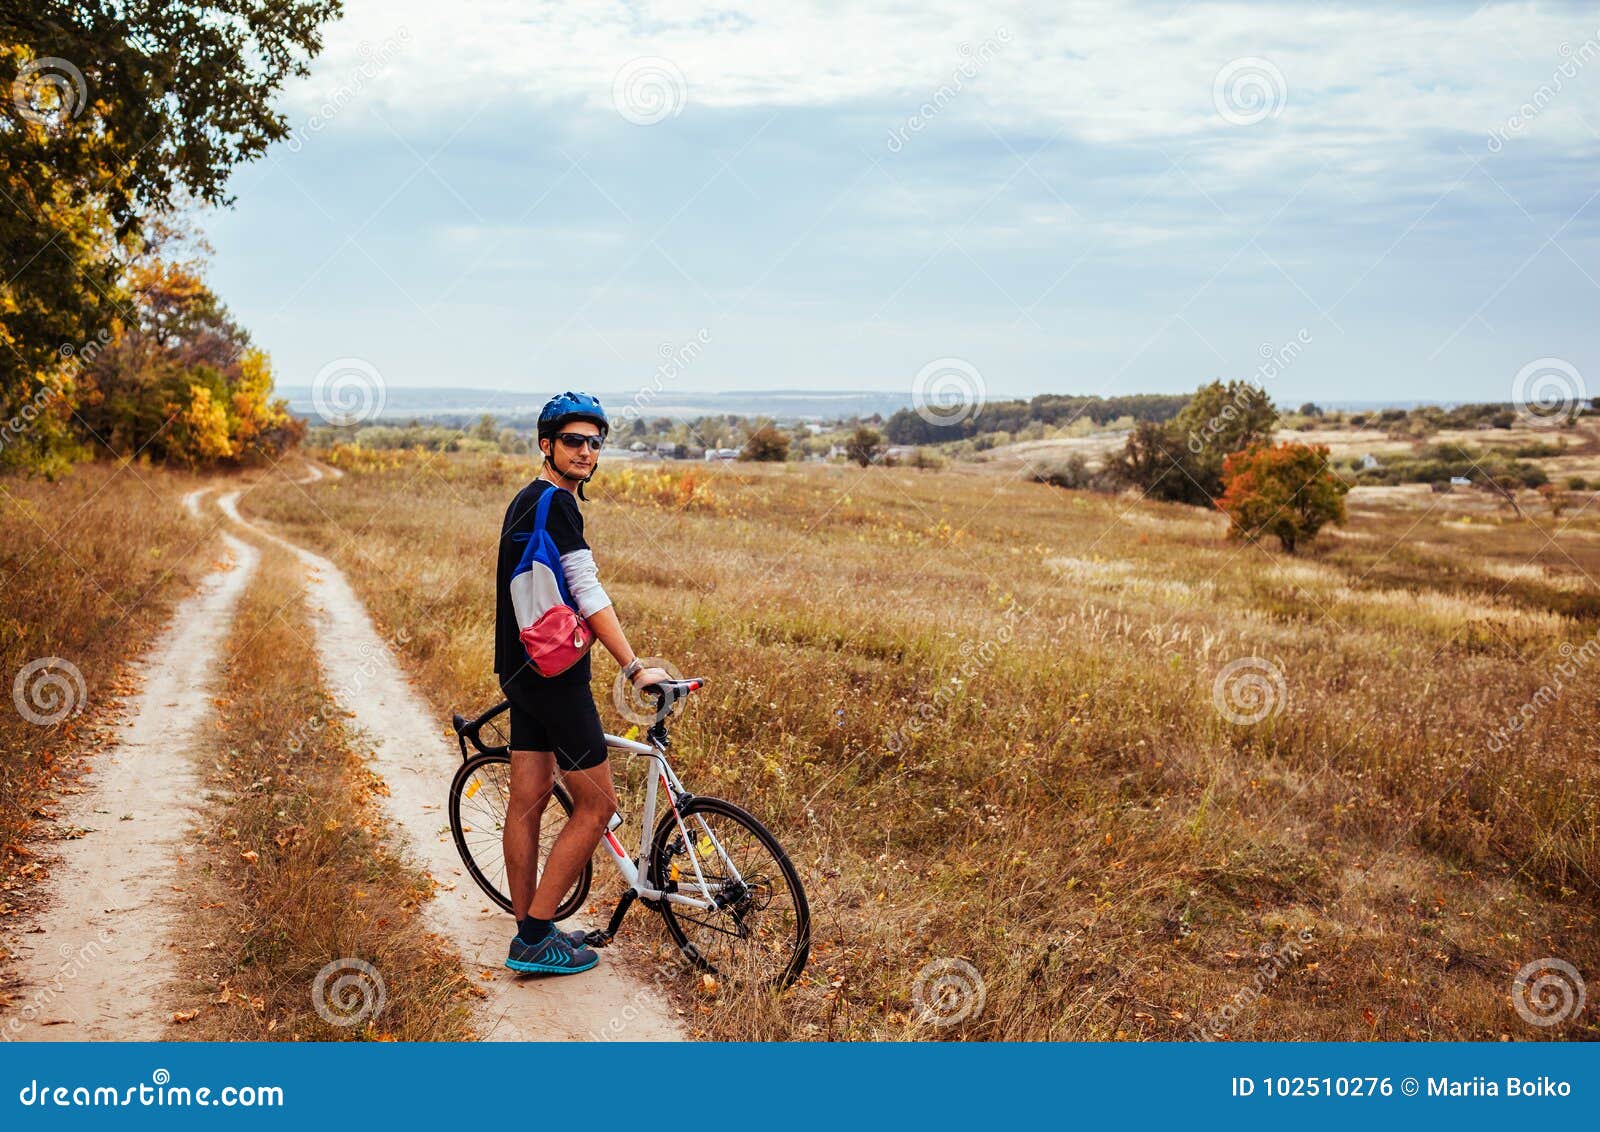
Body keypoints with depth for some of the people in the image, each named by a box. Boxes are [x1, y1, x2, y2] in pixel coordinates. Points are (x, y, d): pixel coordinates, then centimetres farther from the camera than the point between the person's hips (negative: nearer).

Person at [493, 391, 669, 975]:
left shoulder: (528, 501, 15)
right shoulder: (555, 503, -16)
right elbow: (589, 594, -21)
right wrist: (635, 668, -22)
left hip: (524, 669, 10)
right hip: (553, 675, -10)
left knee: (528, 799, 12)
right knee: (597, 804, -3)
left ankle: (529, 930, 21)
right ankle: (536, 938, 0)